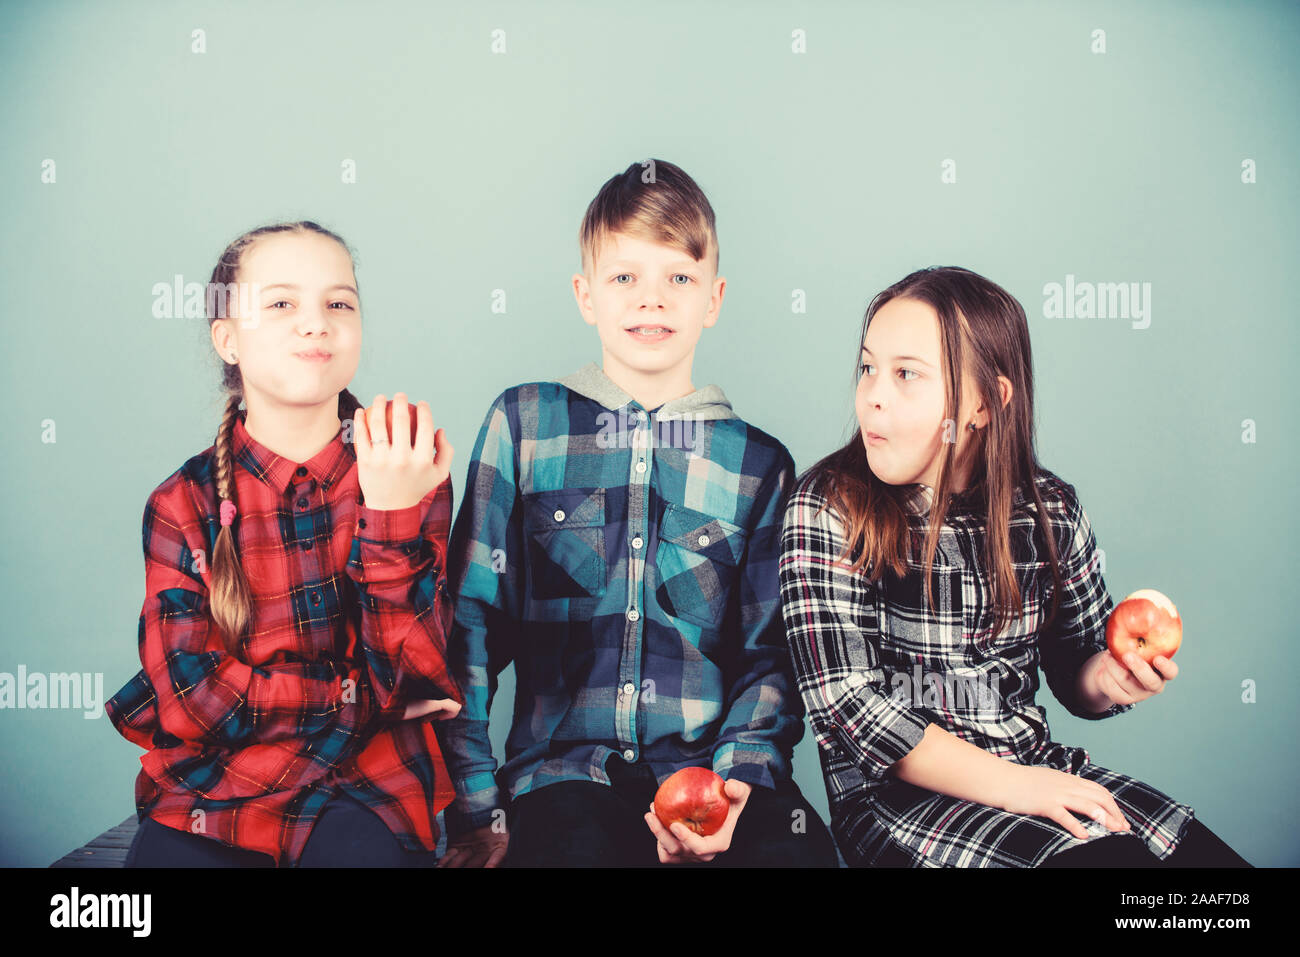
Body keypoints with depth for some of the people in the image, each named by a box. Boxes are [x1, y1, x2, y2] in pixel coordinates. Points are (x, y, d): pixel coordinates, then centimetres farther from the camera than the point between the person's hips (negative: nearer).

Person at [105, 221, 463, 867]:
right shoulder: (184, 503, -1)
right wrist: (355, 696, -9)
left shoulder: (404, 469, -4)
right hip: (213, 783, 1)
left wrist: (392, 515, -22)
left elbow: (410, 676, -10)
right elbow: (188, 697, -6)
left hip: (368, 788, 0)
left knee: (365, 850, -29)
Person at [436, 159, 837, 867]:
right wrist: (476, 810, -1)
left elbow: (769, 653, 12)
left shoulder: (760, 464, 10)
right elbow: (470, 623, 5)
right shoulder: (524, 423, 7)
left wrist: (738, 775, -7)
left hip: (707, 764, 2)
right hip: (564, 767, -1)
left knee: (798, 849, -29)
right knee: (571, 844, -35)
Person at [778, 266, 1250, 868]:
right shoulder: (827, 508, -10)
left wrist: (1107, 680, -11)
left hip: (1037, 767, 5)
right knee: (1103, 858, -26)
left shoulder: (1050, 509, 2)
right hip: (897, 794, -4)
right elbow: (846, 700, -15)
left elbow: (1075, 678, 14)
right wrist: (1010, 784, -19)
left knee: (1209, 854, -14)